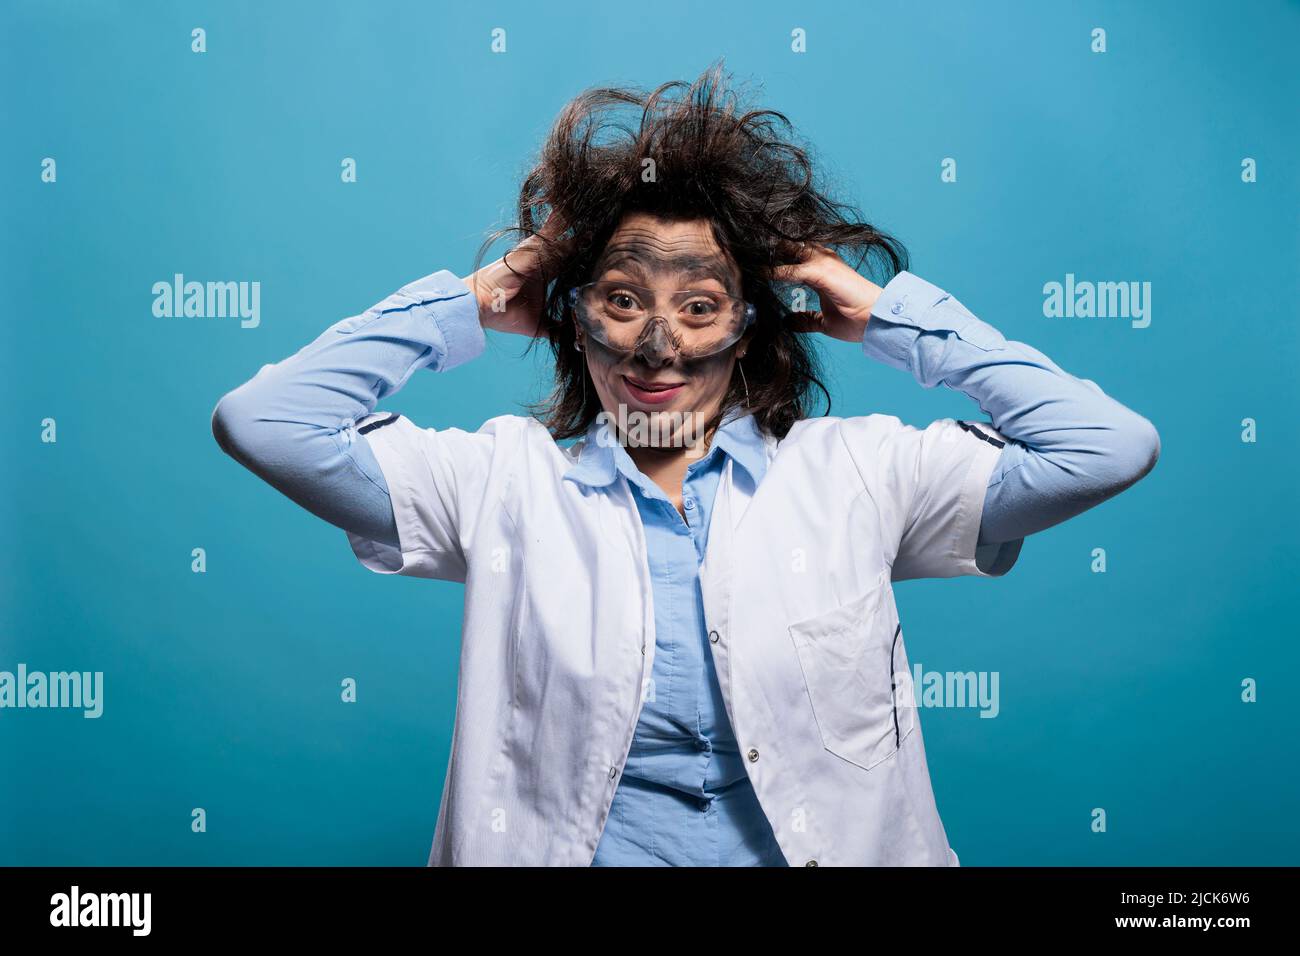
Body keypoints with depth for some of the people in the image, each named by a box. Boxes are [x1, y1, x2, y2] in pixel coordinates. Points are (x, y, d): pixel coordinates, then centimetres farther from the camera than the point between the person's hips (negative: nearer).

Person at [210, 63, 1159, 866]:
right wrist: (468, 305, 6)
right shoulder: (504, 480, 6)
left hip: (830, 847, 2)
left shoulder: (852, 471, 5)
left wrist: (890, 316, 4)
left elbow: (1112, 447, 0)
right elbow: (262, 422, 1)